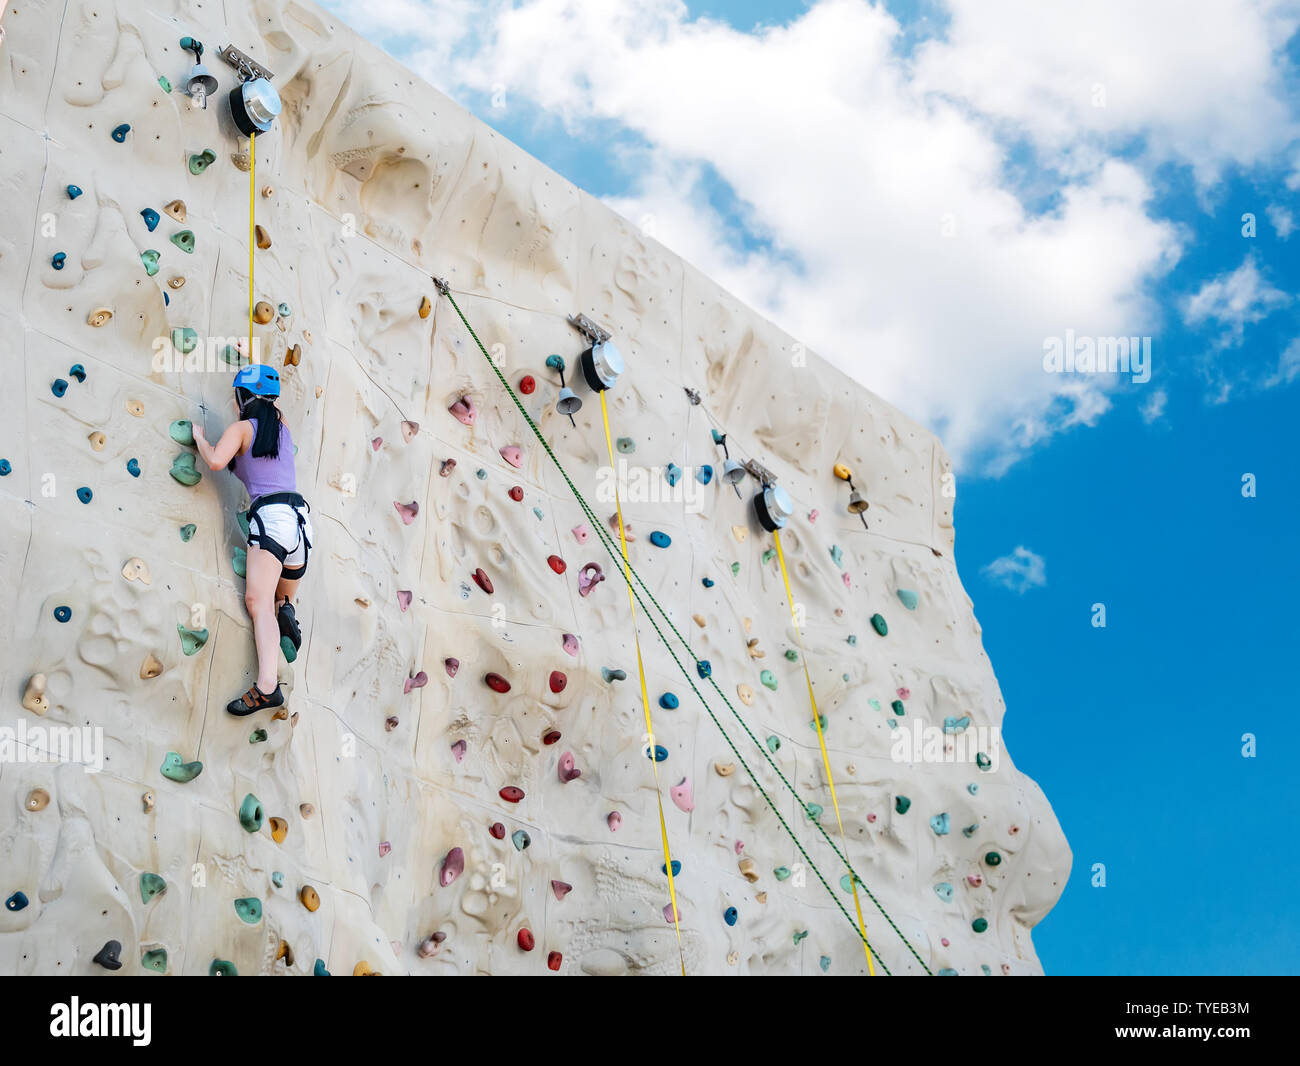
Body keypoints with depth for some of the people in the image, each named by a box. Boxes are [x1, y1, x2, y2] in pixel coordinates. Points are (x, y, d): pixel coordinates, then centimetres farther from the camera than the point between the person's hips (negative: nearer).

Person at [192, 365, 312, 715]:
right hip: (300, 515, 7)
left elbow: (216, 461, -15)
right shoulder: (282, 426, 19)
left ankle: (267, 687, -34)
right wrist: (253, 370, 56)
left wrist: (199, 437, 6)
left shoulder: (242, 428, 2)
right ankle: (286, 611, -15)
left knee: (258, 601, -18)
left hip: (270, 515, -7)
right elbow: (272, 404, 44)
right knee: (283, 599, 23)